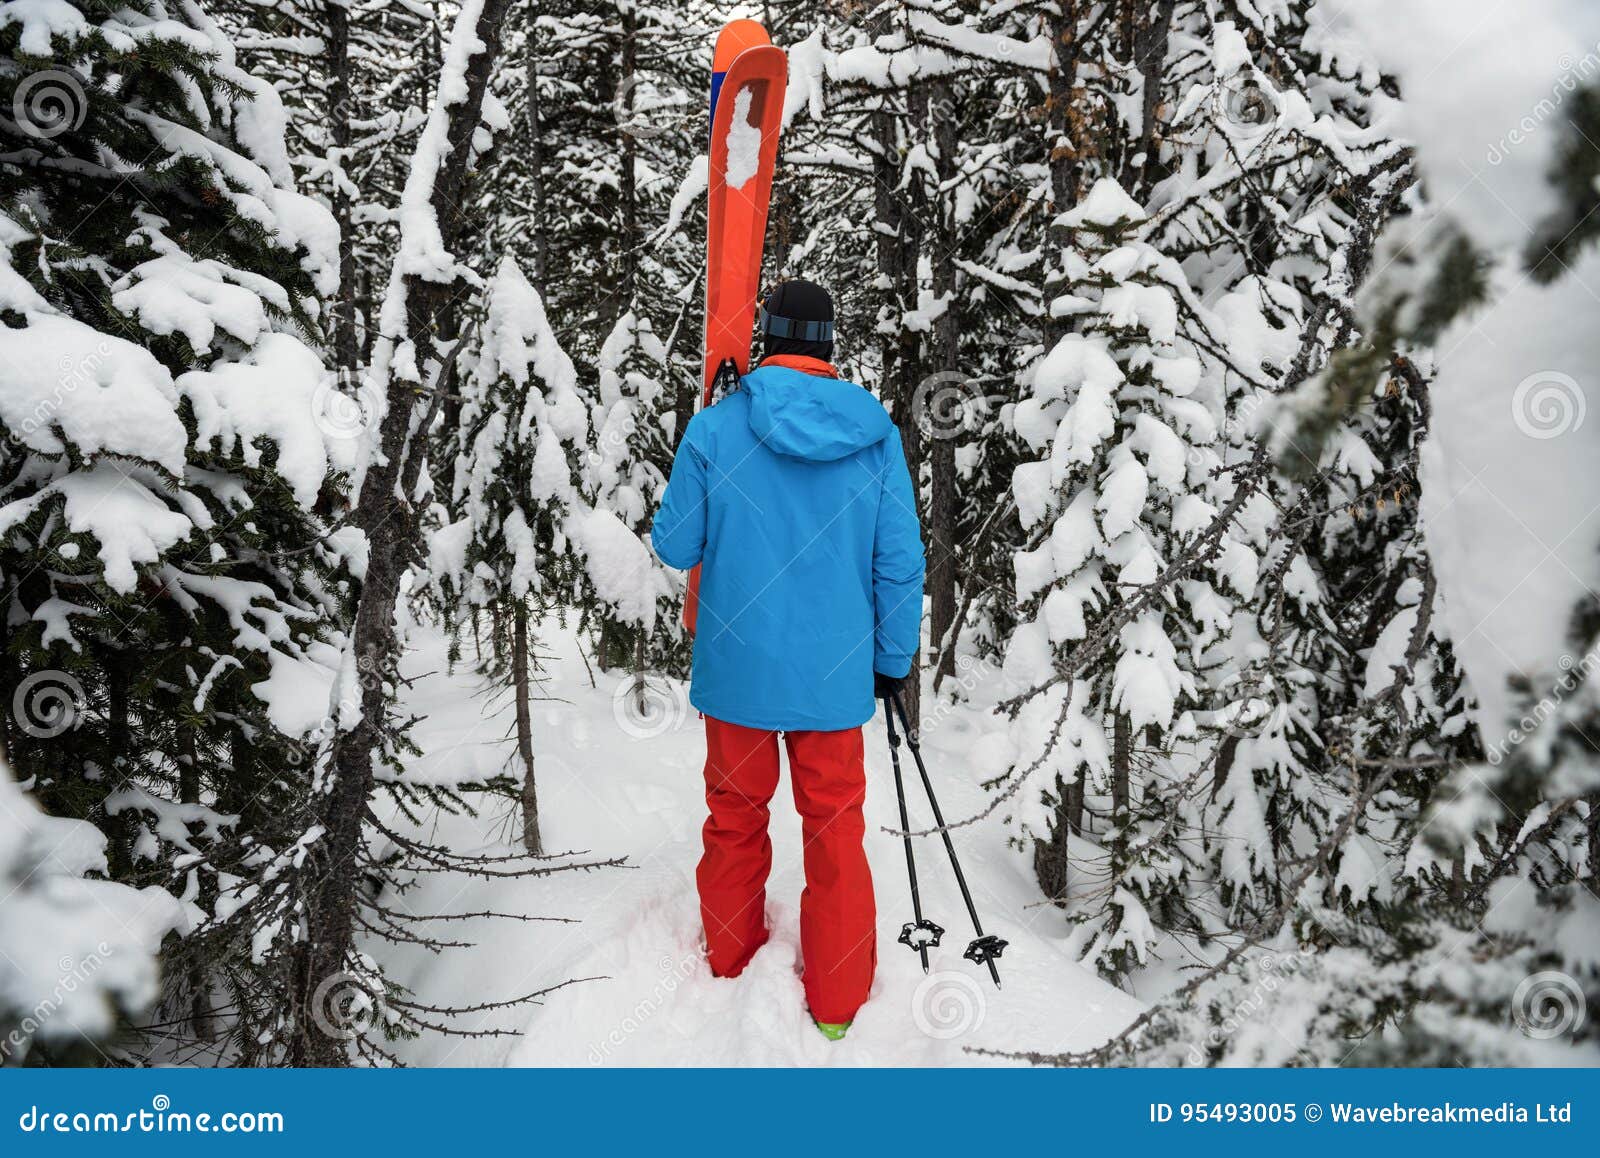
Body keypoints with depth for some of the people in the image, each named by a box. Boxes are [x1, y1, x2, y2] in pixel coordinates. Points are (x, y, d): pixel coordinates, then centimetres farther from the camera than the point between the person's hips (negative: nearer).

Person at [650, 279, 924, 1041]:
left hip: (739, 666, 0)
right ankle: (836, 1003, 25)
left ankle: (731, 969, 36)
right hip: (835, 672, 1)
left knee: (735, 819, 19)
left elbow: (675, 548, -4)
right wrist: (893, 660, 8)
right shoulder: (875, 433, -7)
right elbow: (901, 562, -4)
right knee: (836, 830, 14)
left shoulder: (716, 429, -12)